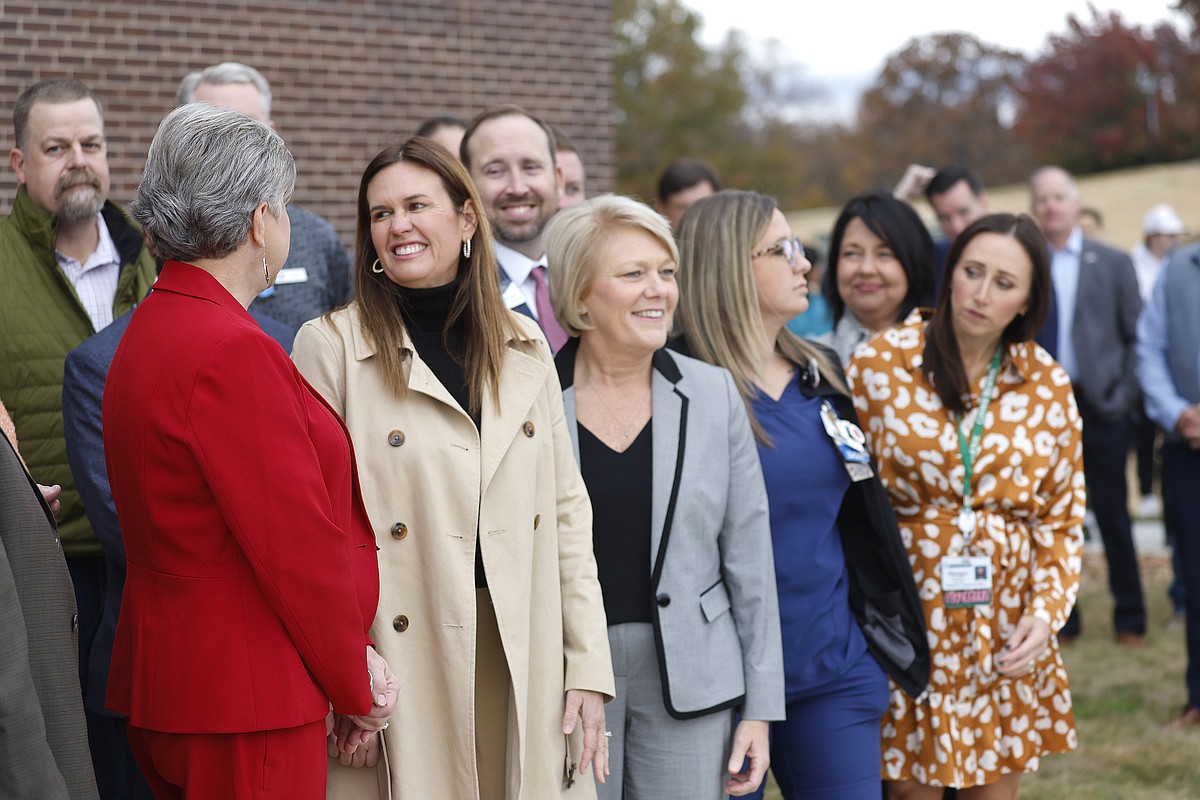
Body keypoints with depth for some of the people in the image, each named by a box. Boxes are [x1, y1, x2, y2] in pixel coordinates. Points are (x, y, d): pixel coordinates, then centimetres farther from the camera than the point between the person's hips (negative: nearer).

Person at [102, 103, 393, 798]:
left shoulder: (148, 332, 12)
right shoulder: (232, 354, -20)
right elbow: (299, 541, -18)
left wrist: (349, 656, 7)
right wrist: (355, 685, -3)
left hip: (167, 682, 10)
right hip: (249, 704, -10)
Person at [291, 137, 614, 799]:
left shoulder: (524, 347, 9)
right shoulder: (330, 345, -4)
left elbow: (565, 510, 10)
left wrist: (589, 665, 4)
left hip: (524, 662, 4)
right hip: (402, 664, -3)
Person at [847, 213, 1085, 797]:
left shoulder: (1049, 387, 3)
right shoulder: (878, 365, -6)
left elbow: (1062, 518, 8)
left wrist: (1046, 612, -4)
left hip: (1008, 632, 2)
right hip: (909, 621, -2)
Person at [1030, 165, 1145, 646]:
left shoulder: (1113, 263, 6)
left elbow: (1136, 334, 5)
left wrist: (1126, 392, -4)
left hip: (1099, 406, 0)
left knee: (1113, 516, 5)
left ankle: (1130, 619, 14)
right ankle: (1062, 618, 15)